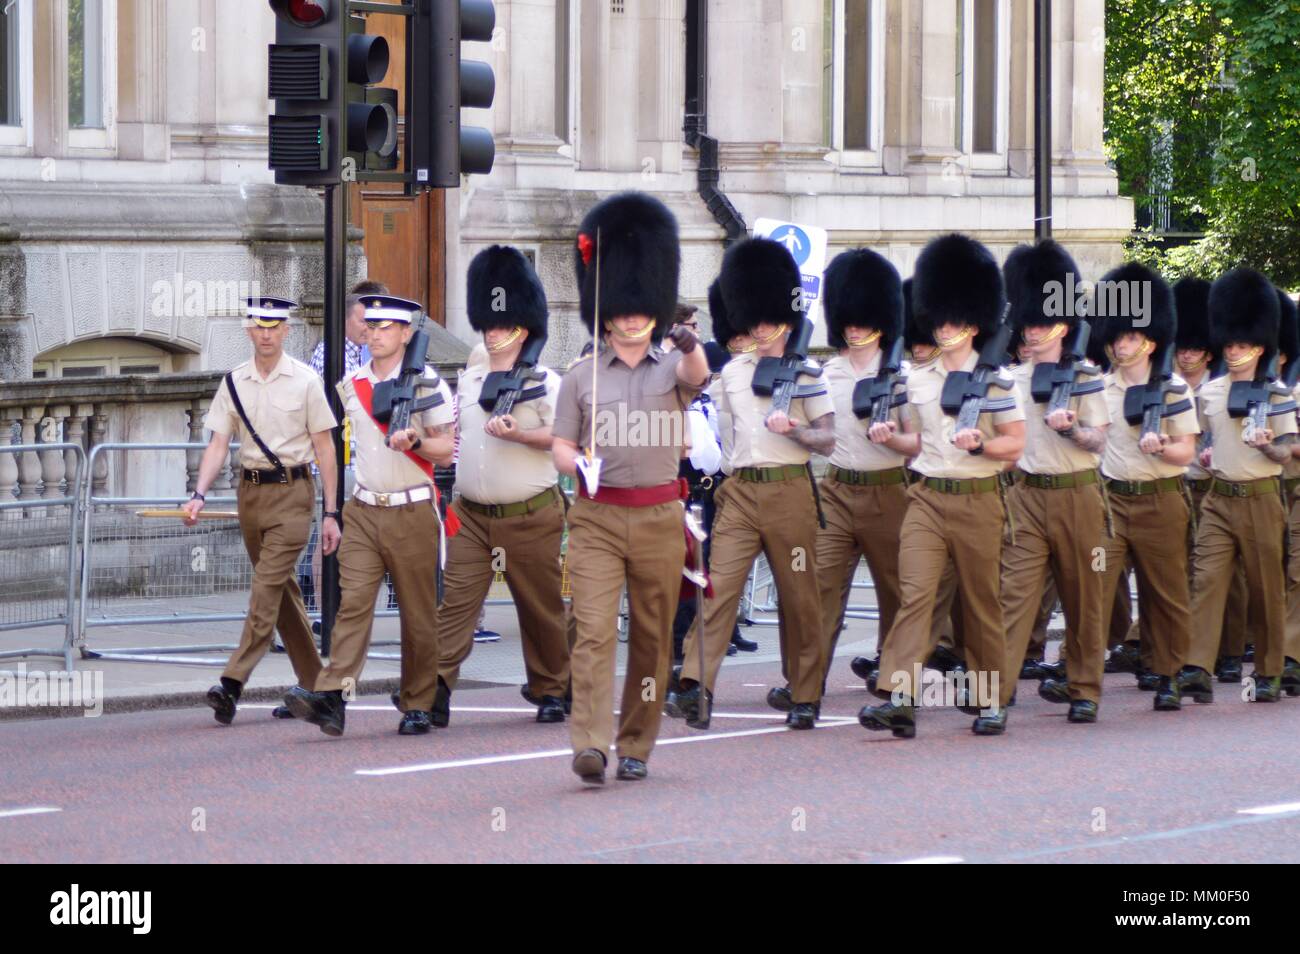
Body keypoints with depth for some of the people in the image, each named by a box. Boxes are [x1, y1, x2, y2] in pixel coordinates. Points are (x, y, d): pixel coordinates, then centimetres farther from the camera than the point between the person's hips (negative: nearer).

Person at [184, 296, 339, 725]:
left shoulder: (304, 381, -4)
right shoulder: (234, 382, 5)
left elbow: (324, 448, -2)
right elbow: (218, 444, 3)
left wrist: (330, 514, -6)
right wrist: (199, 495, -13)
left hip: (292, 492, -5)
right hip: (250, 491, 5)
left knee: (268, 585, -15)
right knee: (283, 591, 11)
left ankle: (233, 685, -21)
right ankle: (314, 684, 21)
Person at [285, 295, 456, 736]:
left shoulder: (426, 383, -4)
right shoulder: (352, 384, 9)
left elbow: (446, 451, -5)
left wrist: (414, 441, -23)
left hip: (411, 513, -3)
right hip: (362, 512, 3)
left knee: (418, 613, 4)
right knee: (353, 601, -11)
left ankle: (418, 706, 13)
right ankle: (332, 696, -24)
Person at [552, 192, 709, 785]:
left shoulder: (673, 369, 4)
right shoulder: (582, 376, 6)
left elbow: (697, 373, -20)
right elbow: (560, 447, 6)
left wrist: (691, 346, -43)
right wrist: (576, 463, -17)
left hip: (659, 518, 1)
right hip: (596, 519, -1)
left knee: (653, 638, 7)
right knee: (594, 630, -13)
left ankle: (635, 747, 17)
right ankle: (590, 746, -22)